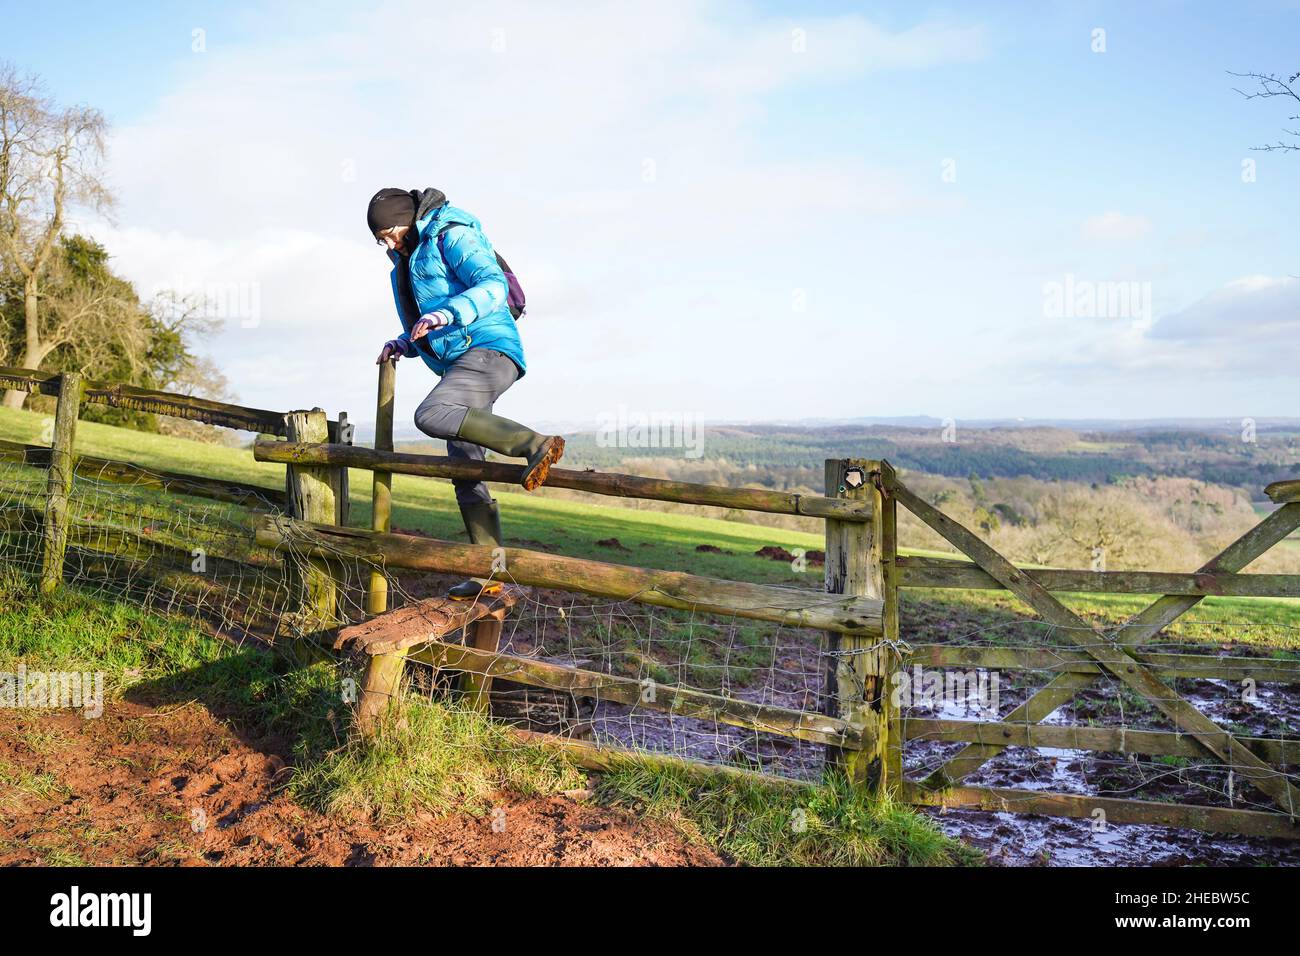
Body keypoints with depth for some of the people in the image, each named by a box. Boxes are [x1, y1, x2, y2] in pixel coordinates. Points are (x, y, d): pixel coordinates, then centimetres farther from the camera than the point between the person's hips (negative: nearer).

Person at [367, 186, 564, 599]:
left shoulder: (451, 237, -3)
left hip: (489, 351, -9)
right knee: (464, 472, 3)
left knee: (431, 415, -33)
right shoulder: (410, 259, 25)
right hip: (460, 363, 10)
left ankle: (536, 444, -33)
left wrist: (447, 313, -31)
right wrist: (406, 343, 16)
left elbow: (493, 285, -19)